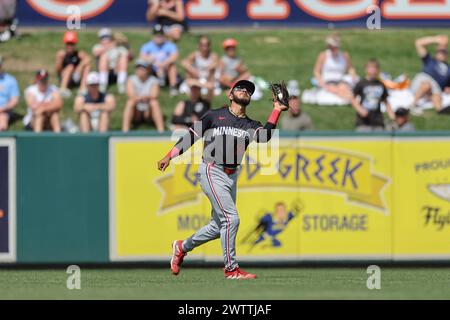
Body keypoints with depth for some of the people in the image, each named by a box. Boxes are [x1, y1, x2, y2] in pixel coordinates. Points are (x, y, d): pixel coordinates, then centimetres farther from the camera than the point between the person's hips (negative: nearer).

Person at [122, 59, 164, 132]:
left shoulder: (153, 81, -5)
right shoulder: (131, 80, -4)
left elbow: (154, 96, -23)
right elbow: (130, 94, -22)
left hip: (148, 111, 0)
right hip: (136, 113, 0)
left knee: (154, 102, -29)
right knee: (130, 102, -29)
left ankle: (161, 130, -36)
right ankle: (125, 130, -37)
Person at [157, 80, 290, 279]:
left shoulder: (250, 126, 10)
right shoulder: (215, 116, 1)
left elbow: (265, 136, -13)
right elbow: (190, 137, 4)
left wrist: (277, 111, -18)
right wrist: (169, 157, -2)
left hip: (231, 177, 6)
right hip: (212, 172, -6)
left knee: (219, 226, 11)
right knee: (231, 218, -15)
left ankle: (183, 247, 33)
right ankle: (231, 269, -8)